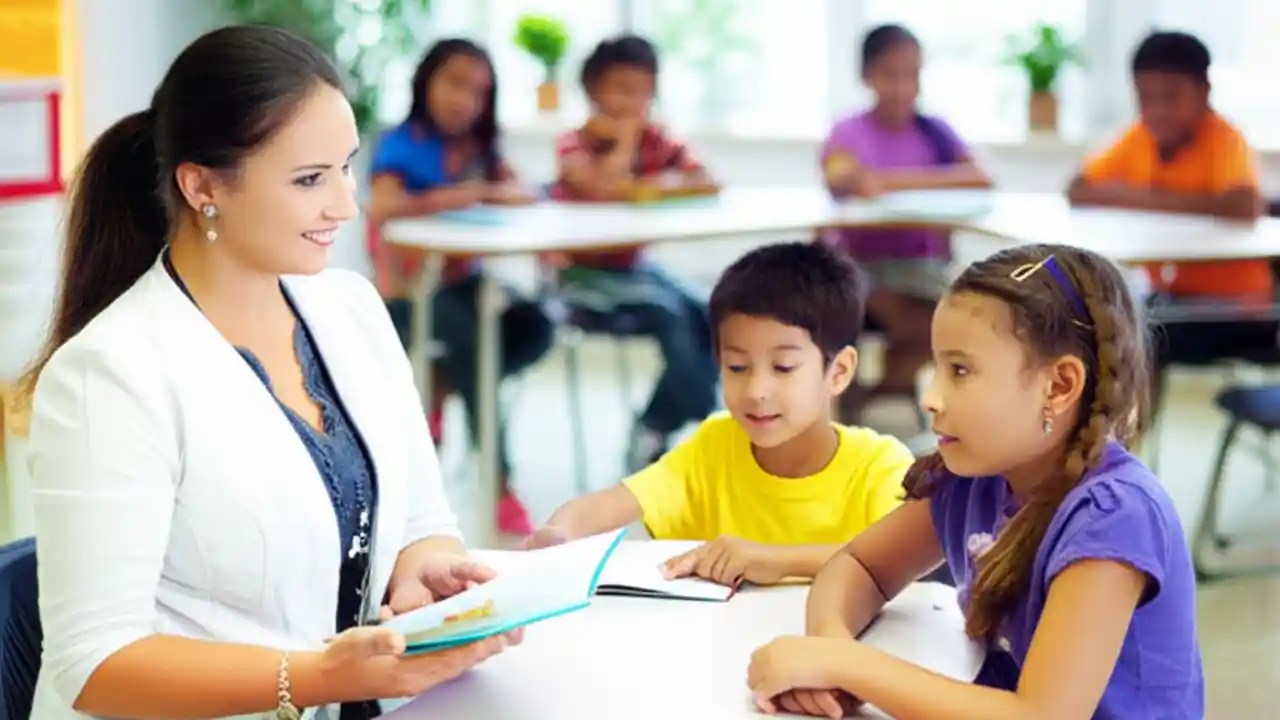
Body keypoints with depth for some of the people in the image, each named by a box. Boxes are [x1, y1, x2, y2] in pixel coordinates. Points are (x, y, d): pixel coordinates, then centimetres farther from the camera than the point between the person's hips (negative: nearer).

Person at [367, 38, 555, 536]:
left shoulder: (480, 145, 9)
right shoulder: (402, 144, -10)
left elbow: (521, 193, -5)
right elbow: (381, 208, -29)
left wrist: (484, 192, -24)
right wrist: (448, 198, -29)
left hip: (462, 281, 6)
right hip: (411, 289, -6)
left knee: (535, 329, -17)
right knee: (473, 343, -32)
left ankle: (436, 394, 5)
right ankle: (499, 486, -26)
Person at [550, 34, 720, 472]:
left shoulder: (655, 140, 5)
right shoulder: (573, 144, -11)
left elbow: (709, 183, -5)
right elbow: (603, 187, -32)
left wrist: (665, 181, -22)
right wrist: (624, 138, -20)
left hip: (633, 268, 6)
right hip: (584, 275, -6)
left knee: (707, 323, -15)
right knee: (670, 316, -27)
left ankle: (653, 434, -4)